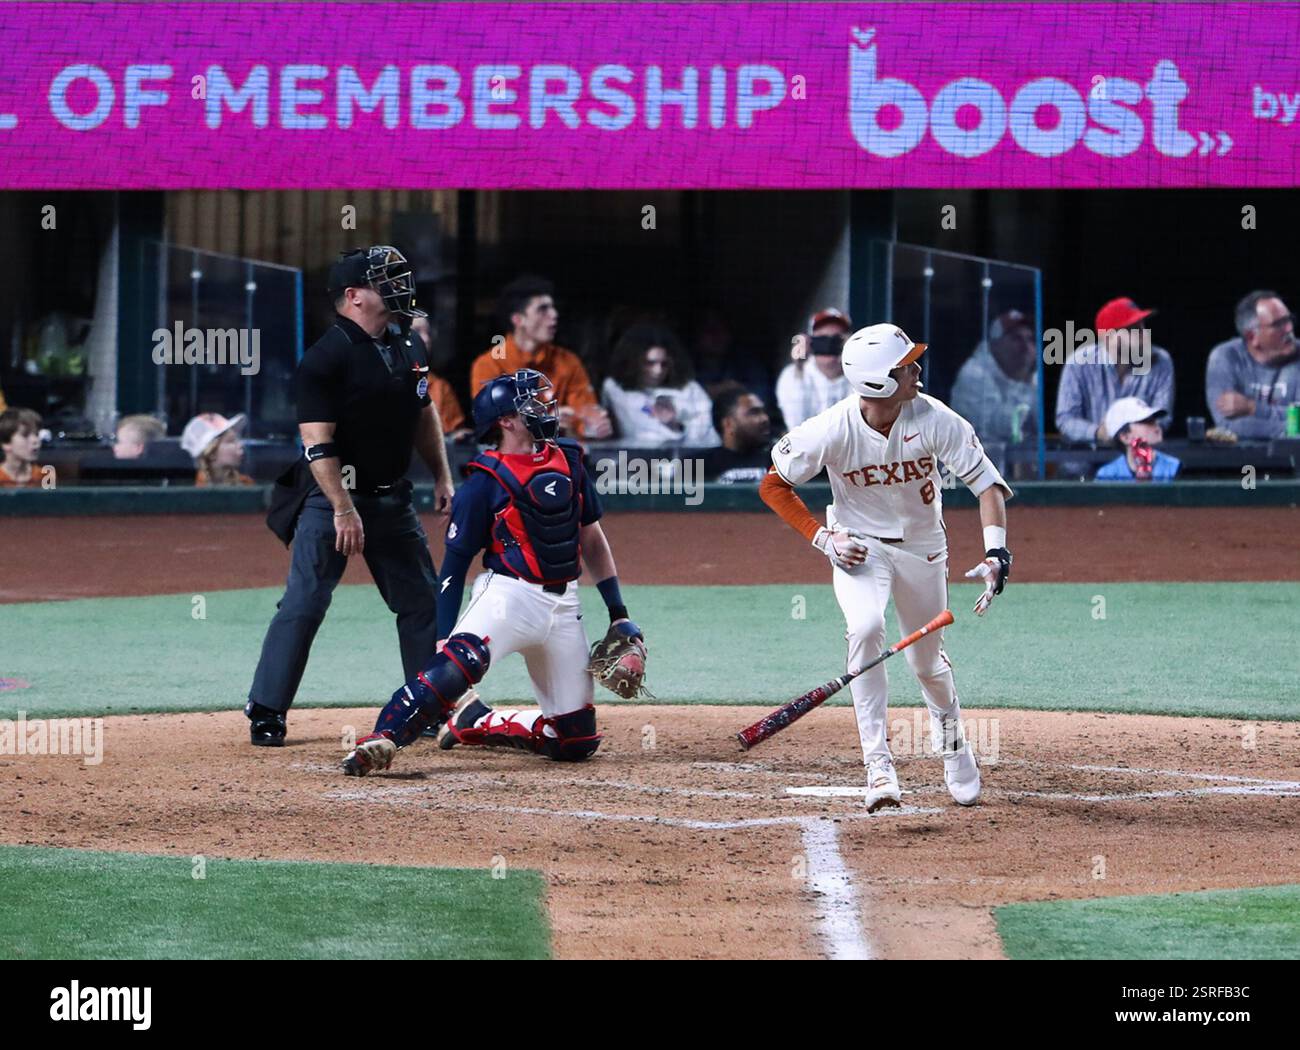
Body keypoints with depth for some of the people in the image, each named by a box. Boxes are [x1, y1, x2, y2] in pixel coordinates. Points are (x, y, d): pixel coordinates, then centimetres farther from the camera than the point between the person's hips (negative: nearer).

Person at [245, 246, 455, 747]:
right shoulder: (326, 357, -17)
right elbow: (318, 442, -21)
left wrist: (442, 477, 13)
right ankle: (266, 712, -2)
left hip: (392, 498, 7)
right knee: (305, 603, -8)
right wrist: (343, 510, -26)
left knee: (422, 602, 10)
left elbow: (424, 413, 21)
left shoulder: (409, 348, 7)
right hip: (333, 497, -7)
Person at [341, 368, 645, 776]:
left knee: (577, 740, 3)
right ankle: (381, 739, -42)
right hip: (509, 593, -6)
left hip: (563, 604, 6)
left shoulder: (568, 461, 11)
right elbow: (454, 565, -5)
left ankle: (476, 723, 20)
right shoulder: (484, 484, -6)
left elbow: (591, 536, 18)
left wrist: (618, 612, 14)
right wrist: (444, 636, -12)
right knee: (458, 662, -38)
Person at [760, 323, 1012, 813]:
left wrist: (996, 551, -35)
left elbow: (985, 480, -21)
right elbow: (773, 486, -10)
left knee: (927, 661, 12)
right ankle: (878, 766, -26)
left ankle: (951, 740, 47)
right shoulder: (832, 430, -25)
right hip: (858, 546, -2)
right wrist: (823, 537, -19)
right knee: (866, 628, -29)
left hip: (922, 546, 2)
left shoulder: (933, 420, -23)